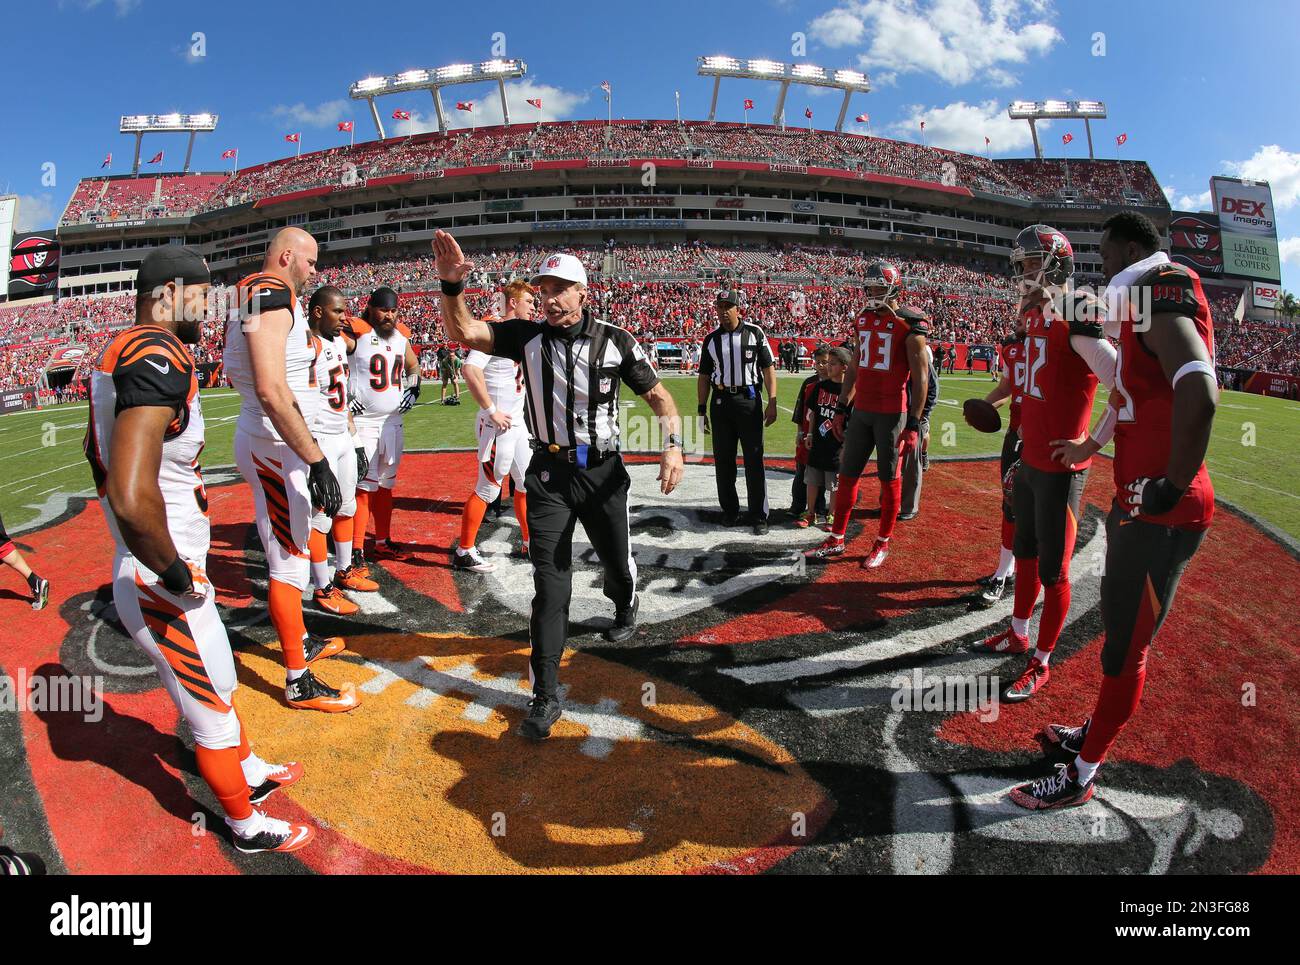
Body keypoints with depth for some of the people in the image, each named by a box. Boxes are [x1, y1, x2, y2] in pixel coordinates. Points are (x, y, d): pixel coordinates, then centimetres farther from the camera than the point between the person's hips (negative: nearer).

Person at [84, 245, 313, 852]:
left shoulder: (119, 354, 6)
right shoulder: (158, 356, -26)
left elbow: (98, 447, 22)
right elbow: (132, 498, -38)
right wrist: (176, 576, -21)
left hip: (158, 573, 9)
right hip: (163, 592, -9)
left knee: (220, 683, 29)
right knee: (214, 714, 12)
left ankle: (249, 772, 52)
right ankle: (247, 826, 34)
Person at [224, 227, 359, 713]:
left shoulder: (252, 295, 14)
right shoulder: (272, 294, -17)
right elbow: (271, 390, -29)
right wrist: (317, 461, -28)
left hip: (271, 444, 10)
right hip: (274, 448, -10)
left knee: (289, 550, 22)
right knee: (289, 562, -2)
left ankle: (300, 640, 40)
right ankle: (299, 681, 9)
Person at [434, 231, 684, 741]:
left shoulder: (614, 341, -6)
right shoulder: (528, 336, -3)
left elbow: (657, 395, 0)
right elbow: (464, 331, -13)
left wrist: (673, 444, -15)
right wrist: (451, 286, -31)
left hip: (604, 470, 1)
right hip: (550, 474, 0)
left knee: (617, 561, 18)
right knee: (550, 580, -4)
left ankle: (625, 606, 57)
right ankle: (545, 696, 2)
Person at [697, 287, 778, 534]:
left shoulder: (754, 333, 1)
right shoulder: (711, 339, 9)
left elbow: (768, 368, 0)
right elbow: (704, 377, 12)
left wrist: (772, 402, -8)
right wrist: (702, 409, 8)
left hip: (749, 400, -3)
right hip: (720, 402, 3)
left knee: (754, 461, -2)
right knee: (723, 461, 8)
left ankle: (759, 517, 4)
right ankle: (730, 512, 22)